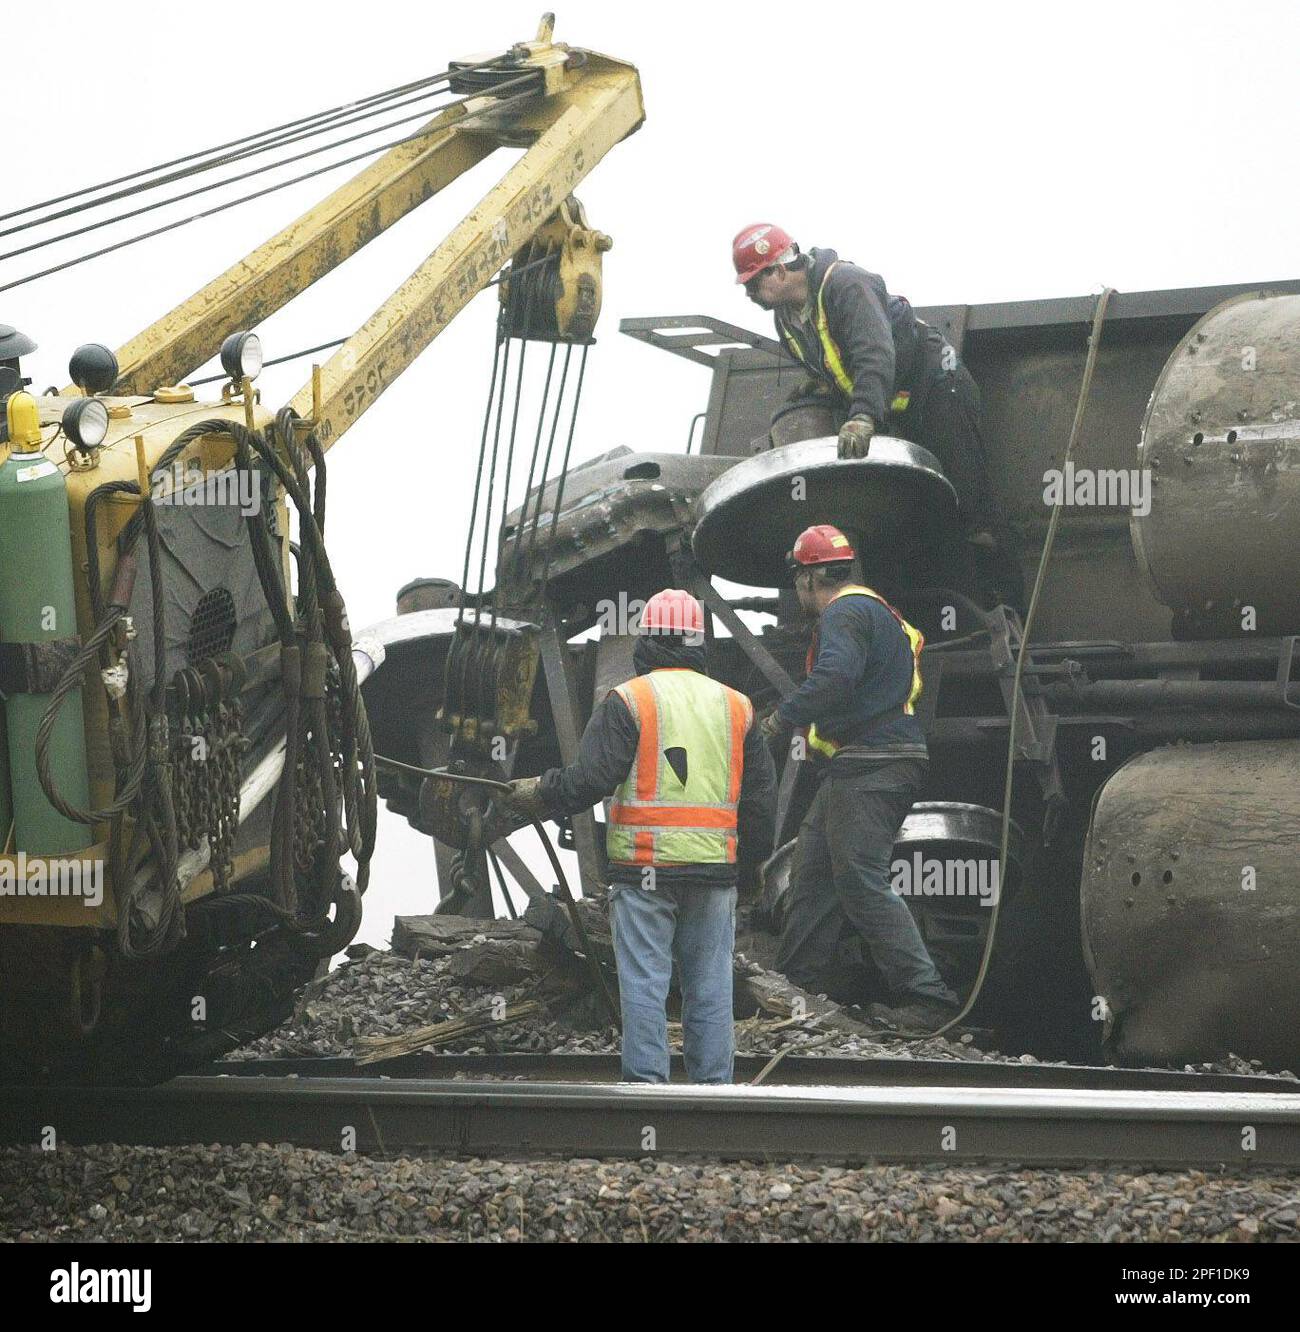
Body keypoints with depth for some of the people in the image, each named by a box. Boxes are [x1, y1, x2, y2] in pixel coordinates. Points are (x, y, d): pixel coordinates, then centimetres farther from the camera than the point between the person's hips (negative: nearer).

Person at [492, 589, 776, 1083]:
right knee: (710, 987, 8)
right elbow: (761, 796, 14)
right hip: (715, 871, 4)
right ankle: (714, 1086, 9)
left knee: (644, 985, -1)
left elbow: (588, 780, -12)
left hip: (644, 868, -4)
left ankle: (645, 1084, -4)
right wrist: (748, 865, 24)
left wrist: (534, 796, 5)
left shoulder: (627, 701, -5)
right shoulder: (735, 705, 11)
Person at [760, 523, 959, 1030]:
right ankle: (796, 984, 23)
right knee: (813, 874, 16)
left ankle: (926, 997, -17)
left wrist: (783, 716, -19)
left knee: (861, 883, -13)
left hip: (867, 771, -11)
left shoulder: (845, 613, -11)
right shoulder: (875, 611, 23)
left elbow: (835, 678, -29)